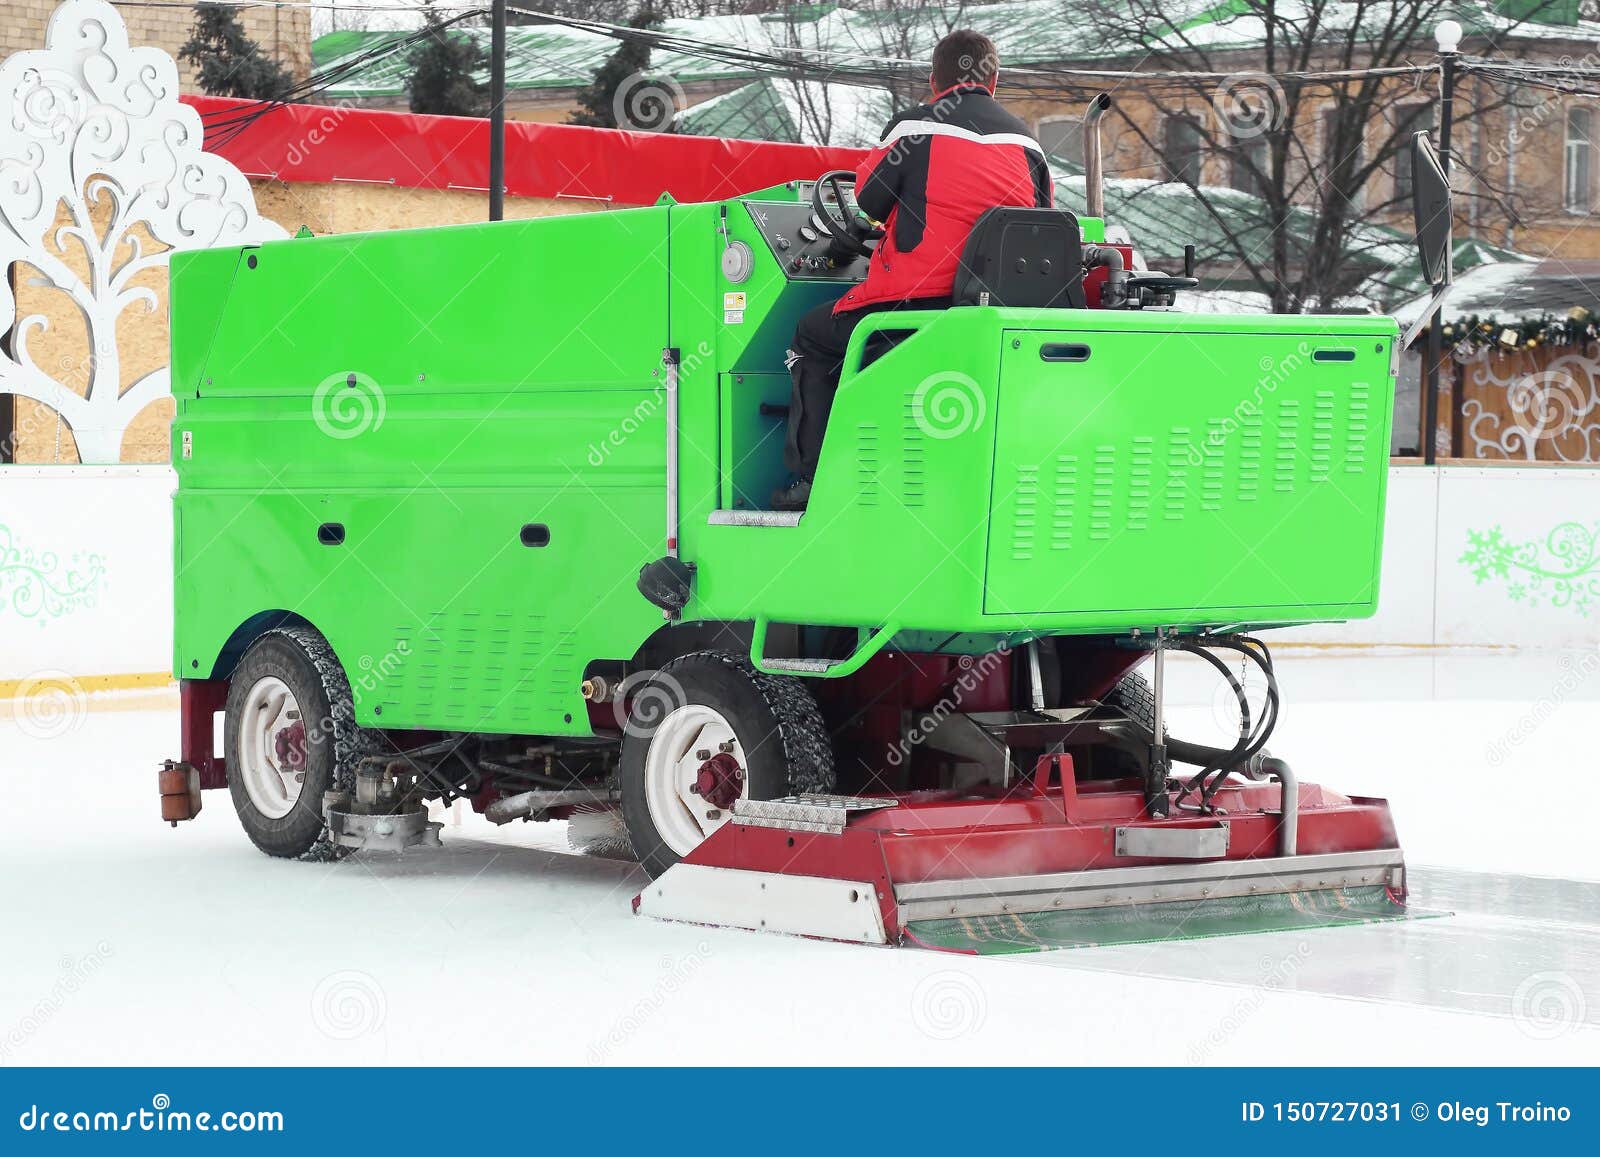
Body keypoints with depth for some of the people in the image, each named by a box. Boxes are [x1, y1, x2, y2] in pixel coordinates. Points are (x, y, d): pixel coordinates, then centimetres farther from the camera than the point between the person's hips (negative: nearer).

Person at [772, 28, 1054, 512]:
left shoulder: (915, 127, -4)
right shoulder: (1025, 141, 10)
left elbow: (868, 203, 4)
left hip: (916, 302, -6)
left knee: (813, 335, 18)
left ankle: (810, 477, 11)